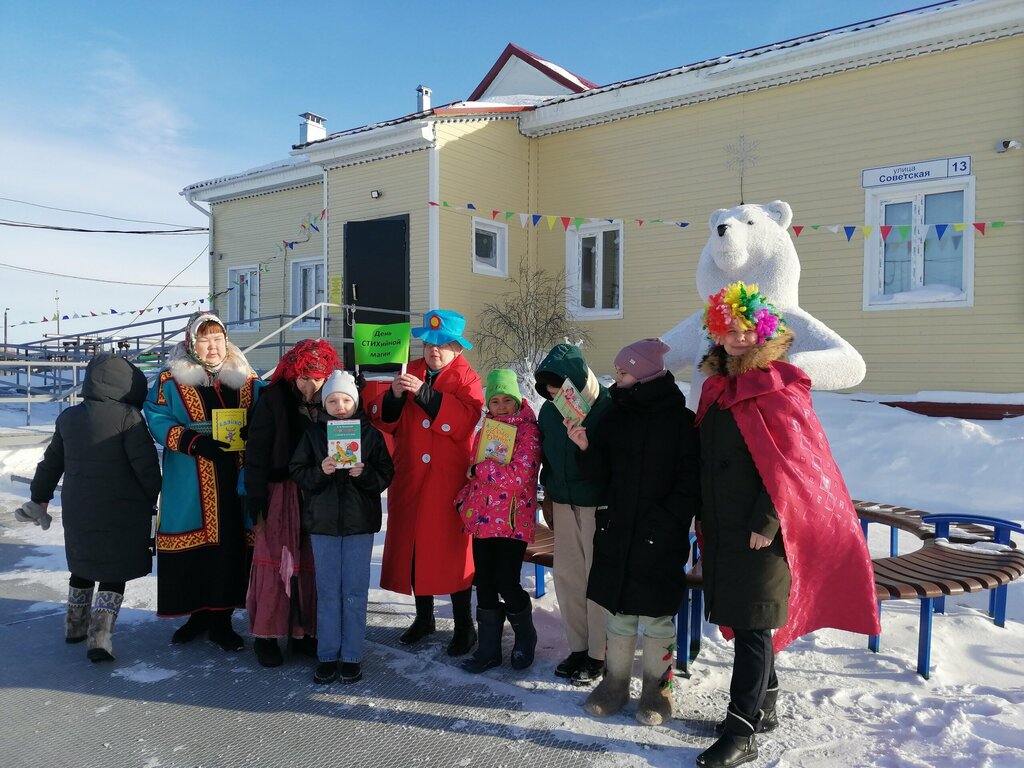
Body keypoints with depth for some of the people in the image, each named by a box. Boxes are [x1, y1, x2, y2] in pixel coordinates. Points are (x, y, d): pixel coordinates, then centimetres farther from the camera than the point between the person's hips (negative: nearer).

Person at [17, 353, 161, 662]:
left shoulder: (68, 418, 5)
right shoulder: (128, 416, -15)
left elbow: (51, 463, 15)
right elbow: (145, 464, -17)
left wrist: (40, 498, 29)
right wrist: (153, 497, 0)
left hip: (78, 512, 6)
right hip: (123, 513, -5)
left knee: (82, 567, 24)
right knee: (114, 575, 5)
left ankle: (76, 625, 36)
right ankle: (100, 636, -4)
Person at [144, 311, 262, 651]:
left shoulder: (246, 380, 11)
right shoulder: (171, 380, 3)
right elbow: (157, 420, -4)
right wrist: (194, 441, -19)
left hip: (234, 481, 2)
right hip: (190, 484, -2)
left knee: (231, 544, 3)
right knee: (193, 547, 3)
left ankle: (221, 619, 16)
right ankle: (198, 614, 22)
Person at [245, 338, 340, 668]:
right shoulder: (273, 400, -6)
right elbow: (256, 455, -6)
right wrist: (256, 507, -10)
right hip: (280, 495, -3)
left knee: (312, 565, 7)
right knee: (276, 562, 2)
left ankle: (305, 632, 20)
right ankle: (266, 636, 14)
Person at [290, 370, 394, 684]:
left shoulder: (370, 432, 0)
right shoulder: (313, 433, 3)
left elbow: (386, 474, -1)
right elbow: (297, 472, 0)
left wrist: (364, 472, -20)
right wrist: (320, 471, -18)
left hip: (360, 520, -1)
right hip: (322, 520, 1)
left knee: (355, 592, 5)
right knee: (327, 591, 9)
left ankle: (352, 656, 17)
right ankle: (327, 655, 20)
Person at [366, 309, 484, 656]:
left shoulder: (466, 378, -1)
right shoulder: (411, 372, 10)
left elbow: (465, 419, -21)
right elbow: (382, 420, 3)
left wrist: (424, 392, -26)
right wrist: (394, 396, -17)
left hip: (449, 481, -4)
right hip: (409, 478, 4)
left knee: (450, 547, -1)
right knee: (413, 545, 11)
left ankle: (464, 625, 14)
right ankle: (423, 617, 30)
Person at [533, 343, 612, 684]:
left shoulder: (607, 407, -13)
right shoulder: (549, 410, 6)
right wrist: (548, 498, 17)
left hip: (598, 505, -6)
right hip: (563, 504, 6)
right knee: (567, 577, 10)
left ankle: (598, 654, 17)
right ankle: (578, 647, 25)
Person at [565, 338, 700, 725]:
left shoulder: (681, 420, -8)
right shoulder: (616, 416, 7)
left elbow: (690, 484, -10)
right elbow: (601, 472, 7)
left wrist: (663, 522, -18)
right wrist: (586, 448, -11)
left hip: (661, 538, -4)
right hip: (616, 532, 5)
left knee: (657, 614, 7)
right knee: (618, 610, 13)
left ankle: (657, 688, 24)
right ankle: (615, 682, 28)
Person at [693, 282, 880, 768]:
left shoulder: (779, 388, -10)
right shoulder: (717, 387, 13)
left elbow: (793, 463, -16)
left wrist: (766, 522, -20)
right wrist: (703, 517, 15)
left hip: (762, 531, -8)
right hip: (723, 528, 8)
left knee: (753, 627, -3)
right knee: (744, 621, 16)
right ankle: (764, 709, 31)